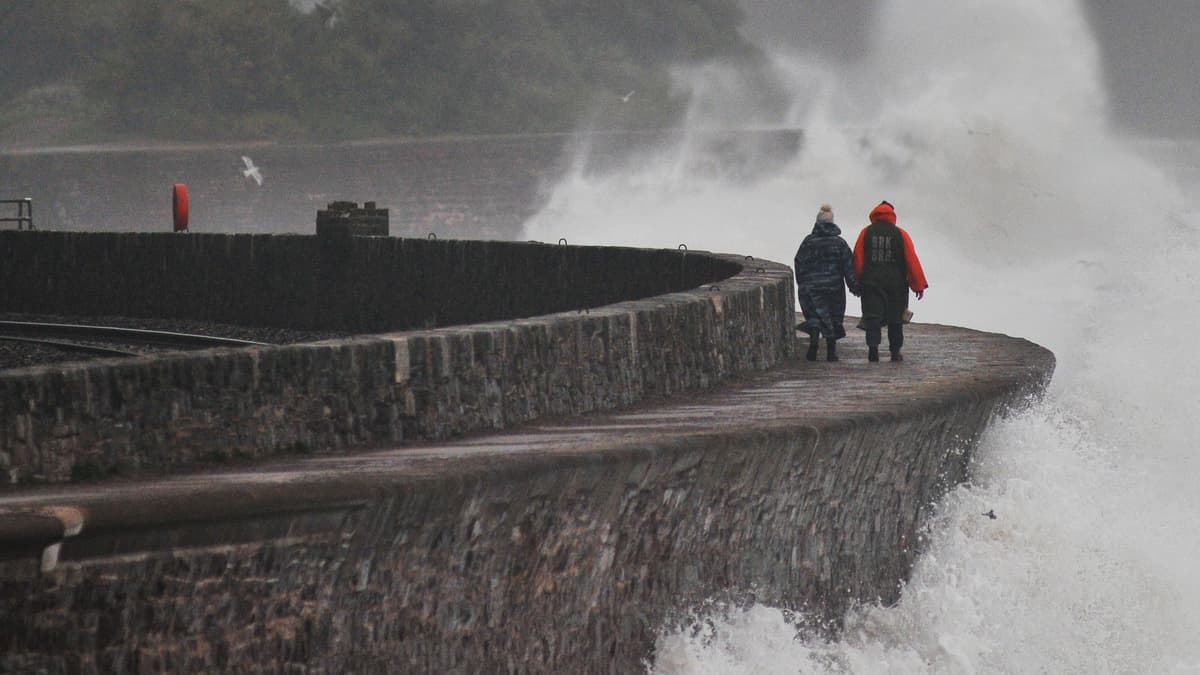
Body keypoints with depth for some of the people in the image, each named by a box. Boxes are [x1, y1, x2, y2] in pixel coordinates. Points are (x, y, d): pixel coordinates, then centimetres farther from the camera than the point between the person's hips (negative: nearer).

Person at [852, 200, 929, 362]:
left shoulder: (866, 233, 2)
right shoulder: (901, 235, 0)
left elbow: (858, 259, 1)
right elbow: (912, 260, -2)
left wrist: (858, 282, 9)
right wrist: (919, 285, 1)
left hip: (871, 283, 0)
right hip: (896, 285, 0)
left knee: (872, 317, -2)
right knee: (895, 319, 10)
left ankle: (873, 346, -21)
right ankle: (895, 352, 13)